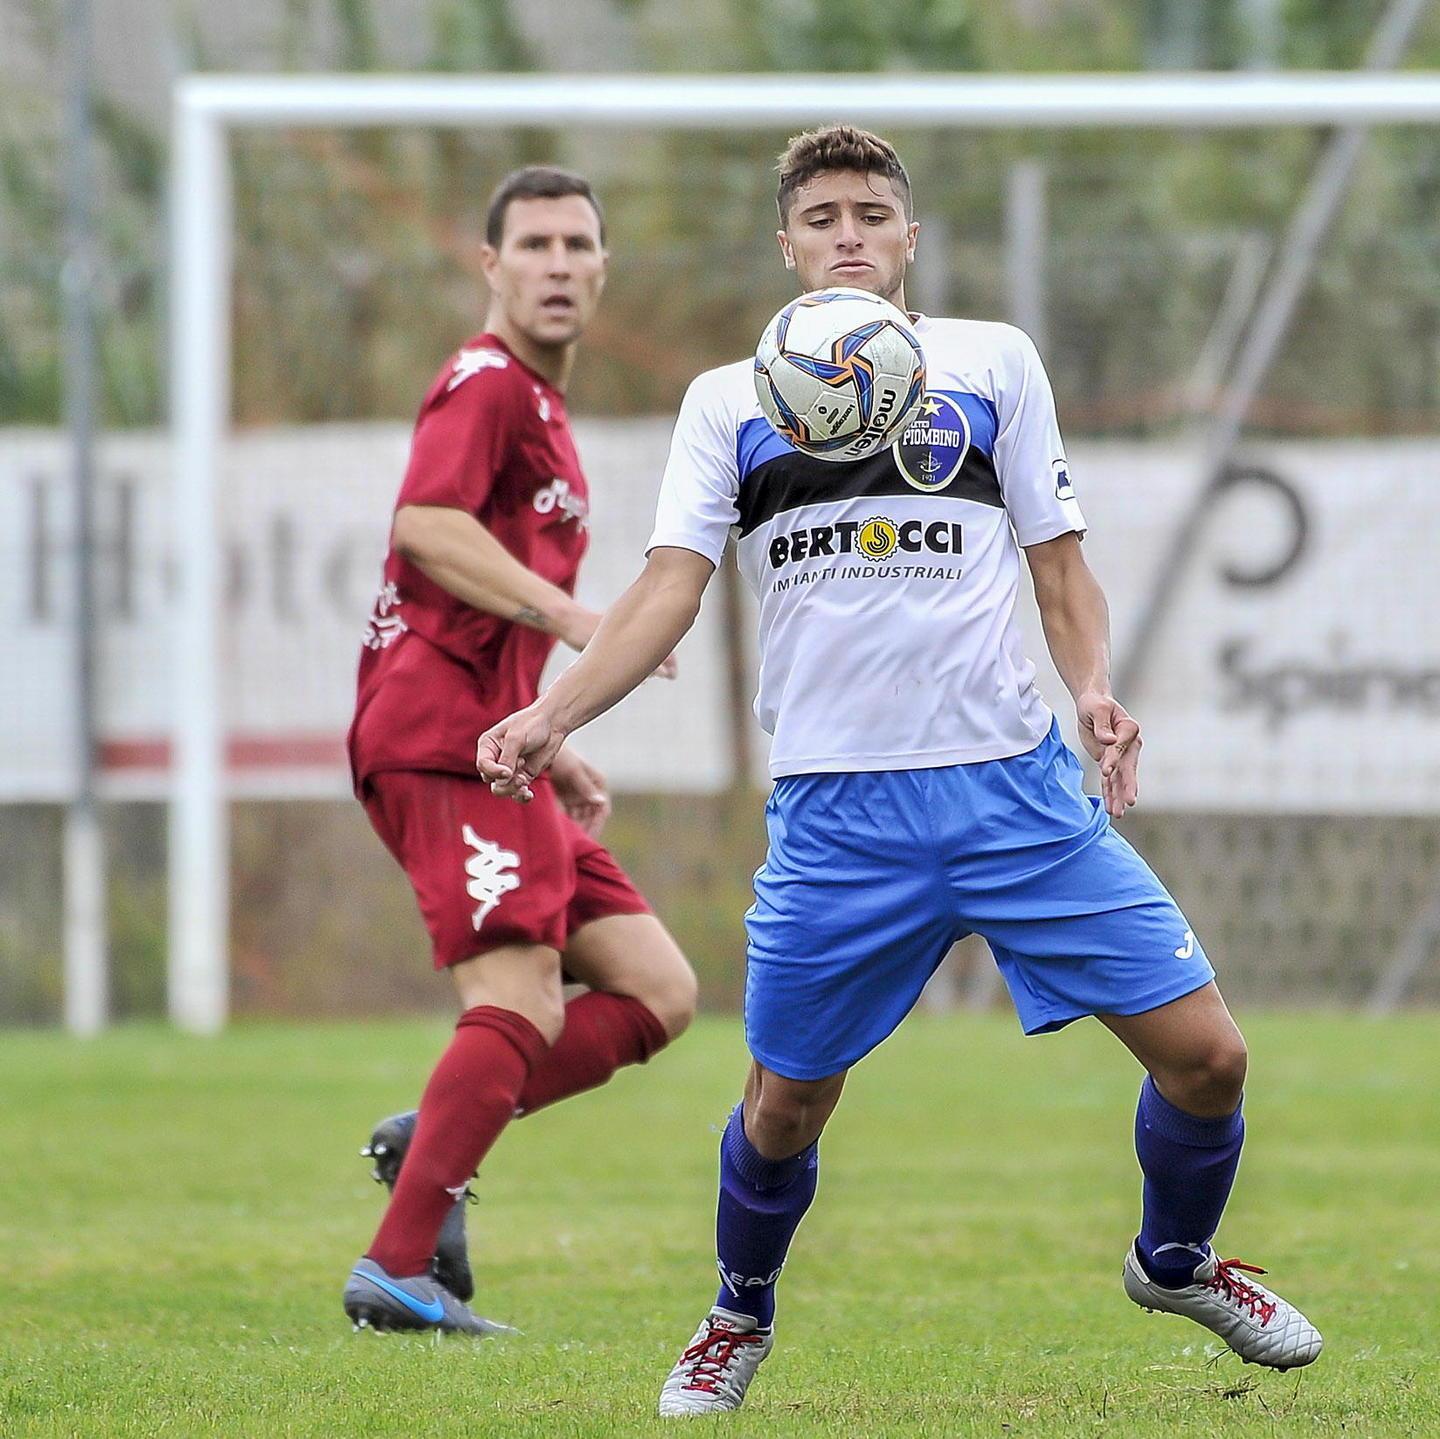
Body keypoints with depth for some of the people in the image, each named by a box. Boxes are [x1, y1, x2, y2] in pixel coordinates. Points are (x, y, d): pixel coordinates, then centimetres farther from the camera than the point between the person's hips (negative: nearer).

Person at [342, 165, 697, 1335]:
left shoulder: (541, 410, 25)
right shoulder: (486, 386, -5)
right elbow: (427, 526, -24)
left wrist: (554, 753, 27)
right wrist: (571, 614, -29)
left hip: (491, 748, 10)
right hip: (439, 736, -10)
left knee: (656, 989, 4)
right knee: (520, 1006, -18)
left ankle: (432, 1144, 0)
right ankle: (400, 1269, -20)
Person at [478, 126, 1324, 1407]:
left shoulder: (992, 363, 10)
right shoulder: (728, 401, 9)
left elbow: (1062, 567, 11)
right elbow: (671, 587, 1)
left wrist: (1093, 687, -8)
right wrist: (555, 714, -15)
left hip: (1016, 785, 1)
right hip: (836, 810, -1)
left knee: (1203, 1052, -4)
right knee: (785, 1104, 2)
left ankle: (1178, 1261, 26)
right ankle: (740, 1318, 32)